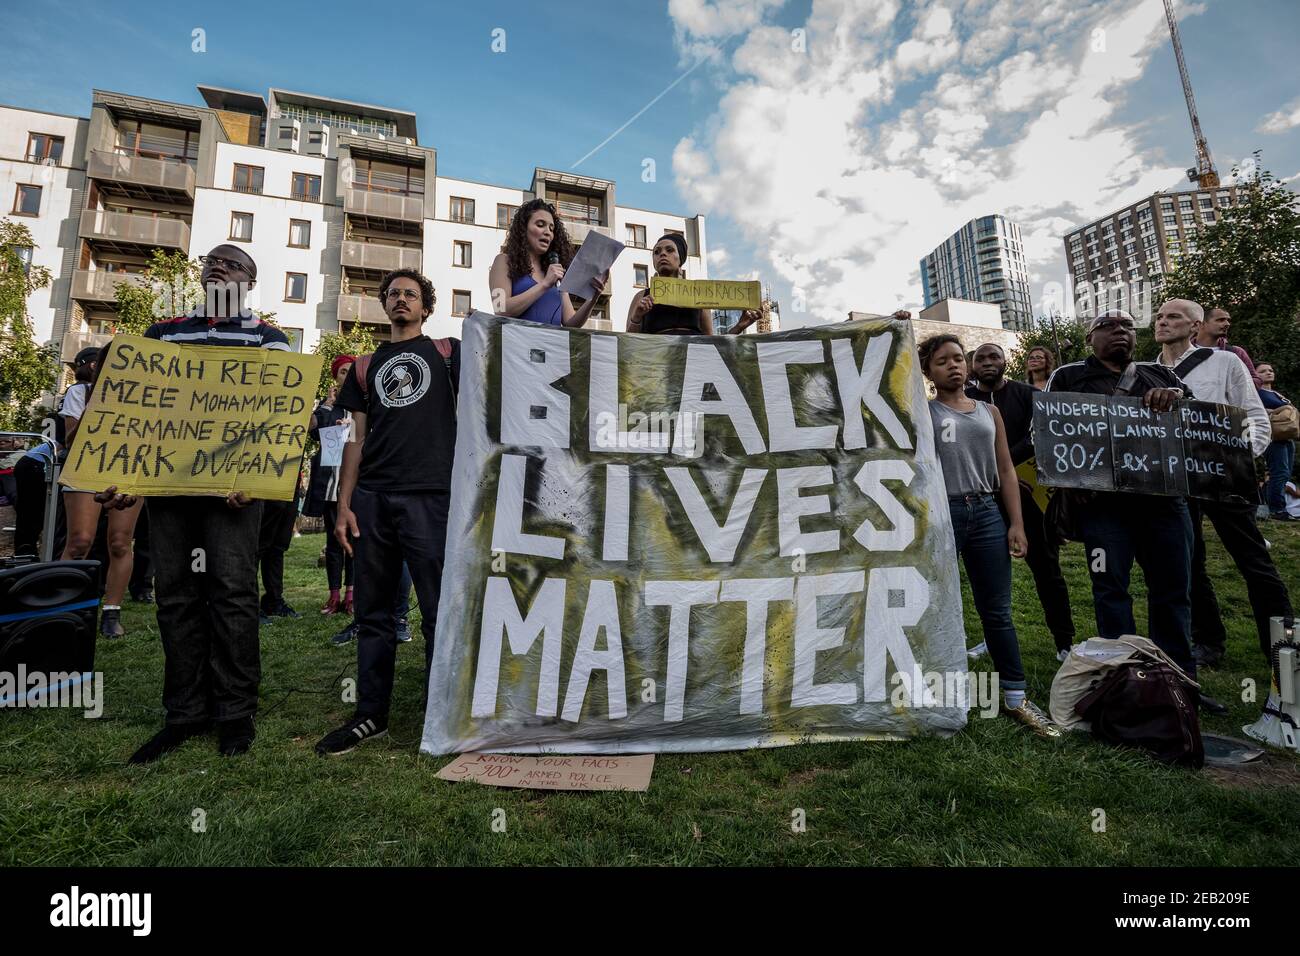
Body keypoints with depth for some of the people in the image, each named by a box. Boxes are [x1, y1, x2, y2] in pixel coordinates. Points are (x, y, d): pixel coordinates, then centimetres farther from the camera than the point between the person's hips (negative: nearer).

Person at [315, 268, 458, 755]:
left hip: (430, 496, -4)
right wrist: (343, 505, 8)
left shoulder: (447, 352, 10)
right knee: (372, 610, 10)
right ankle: (370, 714, 22)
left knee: (439, 610, -2)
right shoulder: (366, 366, 19)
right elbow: (357, 440, 15)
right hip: (372, 498, 4)